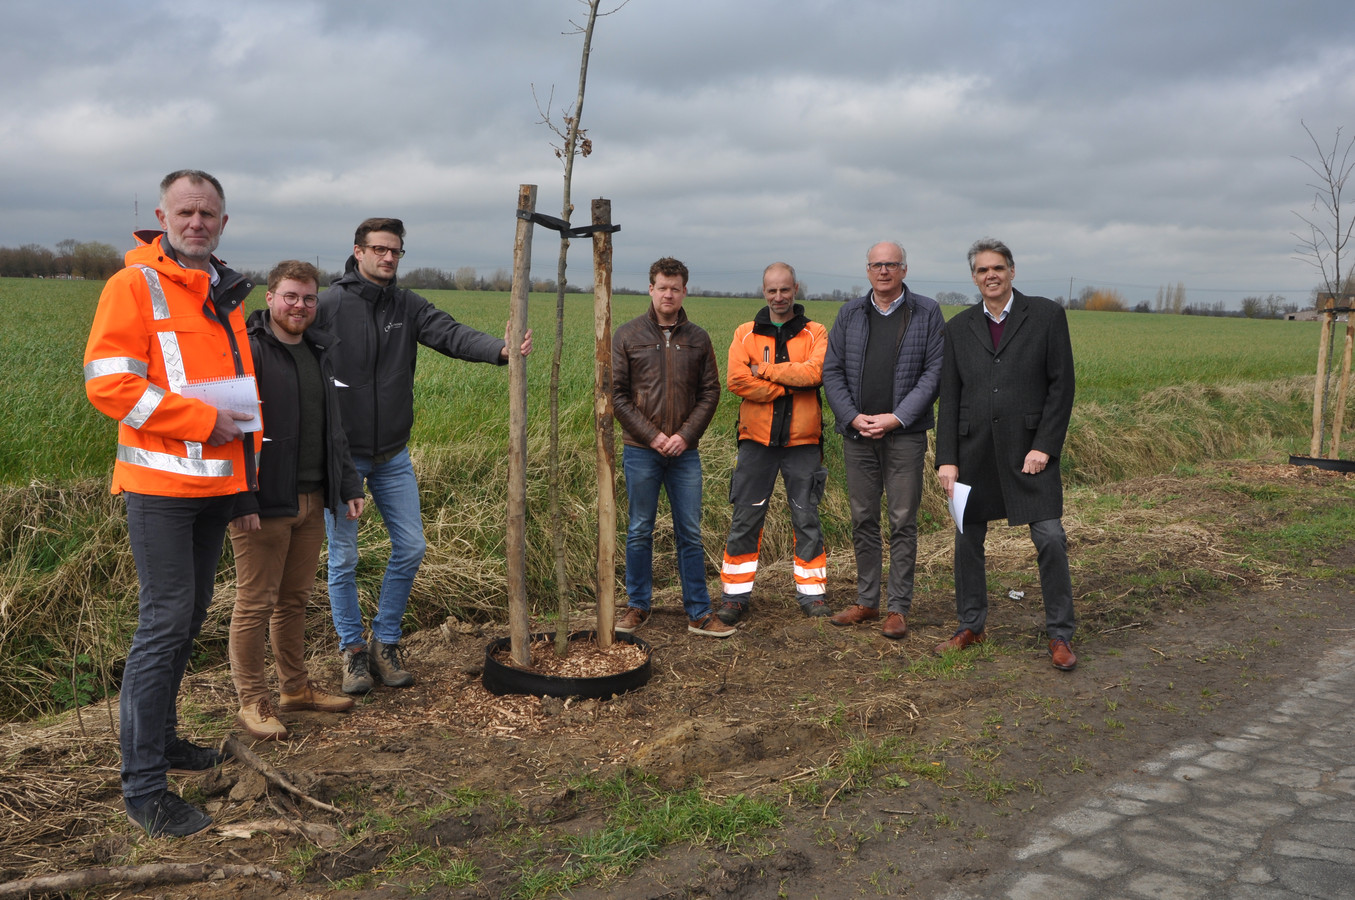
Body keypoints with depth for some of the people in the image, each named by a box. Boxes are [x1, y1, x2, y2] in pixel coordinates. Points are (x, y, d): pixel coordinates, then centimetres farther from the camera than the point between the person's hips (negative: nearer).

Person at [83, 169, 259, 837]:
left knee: (190, 616, 15)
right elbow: (107, 383, -16)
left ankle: (161, 737, 31)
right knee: (165, 622, -7)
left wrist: (246, 457, 14)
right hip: (162, 483, -7)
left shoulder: (225, 294, 15)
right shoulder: (134, 287, -8)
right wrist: (202, 421, -18)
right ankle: (143, 786, 1)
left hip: (217, 482, 7)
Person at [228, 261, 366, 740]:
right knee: (255, 603, 2)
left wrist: (349, 485, 16)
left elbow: (334, 427, 22)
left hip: (312, 501, 7)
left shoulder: (319, 350, 15)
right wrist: (241, 500, -21)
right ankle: (252, 701, 14)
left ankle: (295, 686, 29)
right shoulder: (246, 350, -10)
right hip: (264, 503, -7)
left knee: (295, 598, 17)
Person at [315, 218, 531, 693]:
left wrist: (500, 349, -33)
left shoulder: (408, 306, 2)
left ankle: (386, 642, 24)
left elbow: (451, 334, -14)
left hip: (393, 456, 4)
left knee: (410, 547, 6)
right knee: (344, 558, 5)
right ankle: (353, 649, 23)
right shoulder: (328, 305, -10)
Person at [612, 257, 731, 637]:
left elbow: (710, 393, 7)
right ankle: (638, 606, 21)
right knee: (640, 532, 7)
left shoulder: (698, 339, 8)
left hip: (685, 451, 2)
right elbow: (615, 393, -2)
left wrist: (685, 435, -7)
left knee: (690, 534, 5)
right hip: (641, 450, -1)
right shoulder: (627, 335, 1)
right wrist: (651, 435, -10)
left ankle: (699, 613, 13)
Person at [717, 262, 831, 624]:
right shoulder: (746, 334, 6)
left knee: (807, 519, 7)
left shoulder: (815, 333, 5)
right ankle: (735, 595, 13)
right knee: (745, 519, 3)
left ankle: (811, 593, 19)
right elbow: (737, 380, -10)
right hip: (757, 439, 1)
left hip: (802, 441, 0)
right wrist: (790, 386, -12)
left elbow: (814, 372, -16)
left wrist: (765, 370, -12)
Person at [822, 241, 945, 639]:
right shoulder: (850, 312, 11)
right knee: (863, 519, 8)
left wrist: (896, 418, -11)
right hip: (857, 432, 3)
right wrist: (853, 417, -6)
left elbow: (935, 371, -3)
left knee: (903, 521, 0)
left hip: (904, 432, -3)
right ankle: (866, 601, 19)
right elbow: (831, 370, 8)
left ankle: (898, 607, 9)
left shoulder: (927, 312, 3)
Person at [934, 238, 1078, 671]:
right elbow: (949, 398, 7)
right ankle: (970, 627, 24)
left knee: (1050, 539, -6)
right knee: (968, 538, 9)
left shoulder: (1046, 315, 1)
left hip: (1029, 446, -3)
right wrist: (947, 459, 1)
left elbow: (1061, 385, -3)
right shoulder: (958, 328, 9)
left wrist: (1044, 446, -10)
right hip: (974, 449, 3)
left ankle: (1060, 635, 8)